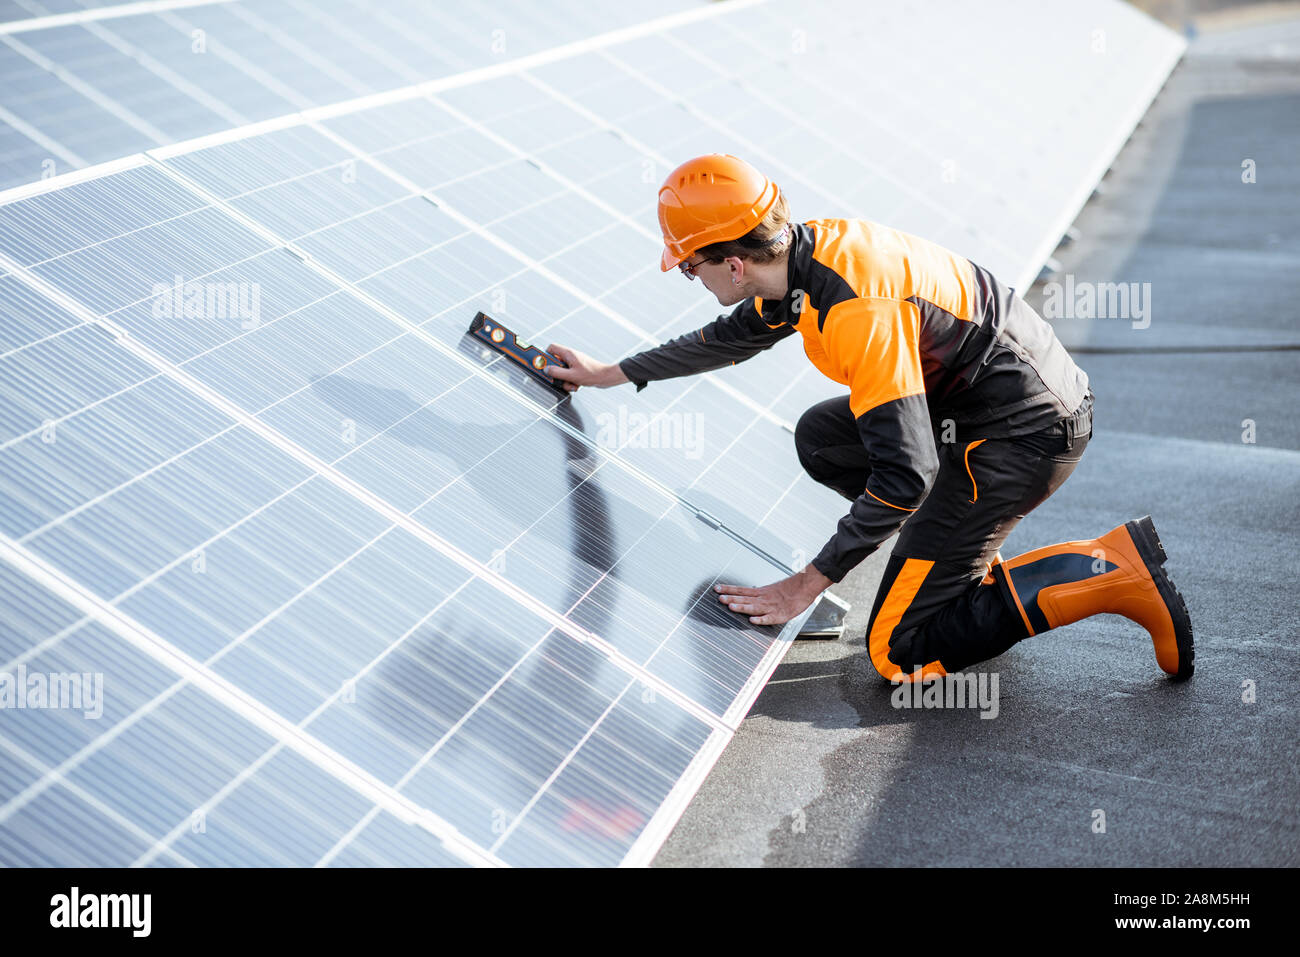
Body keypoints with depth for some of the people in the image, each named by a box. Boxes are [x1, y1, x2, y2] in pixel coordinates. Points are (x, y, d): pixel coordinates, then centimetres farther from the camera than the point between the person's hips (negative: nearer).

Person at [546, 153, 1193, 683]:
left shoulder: (860, 312, -28)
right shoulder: (813, 248, 0)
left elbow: (905, 476, -29)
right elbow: (734, 335, 20)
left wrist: (808, 584, -21)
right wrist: (613, 374, 25)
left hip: (1027, 432, -9)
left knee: (897, 652, -5)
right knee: (820, 439, 18)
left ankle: (1109, 573, -7)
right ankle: (966, 554, 15)